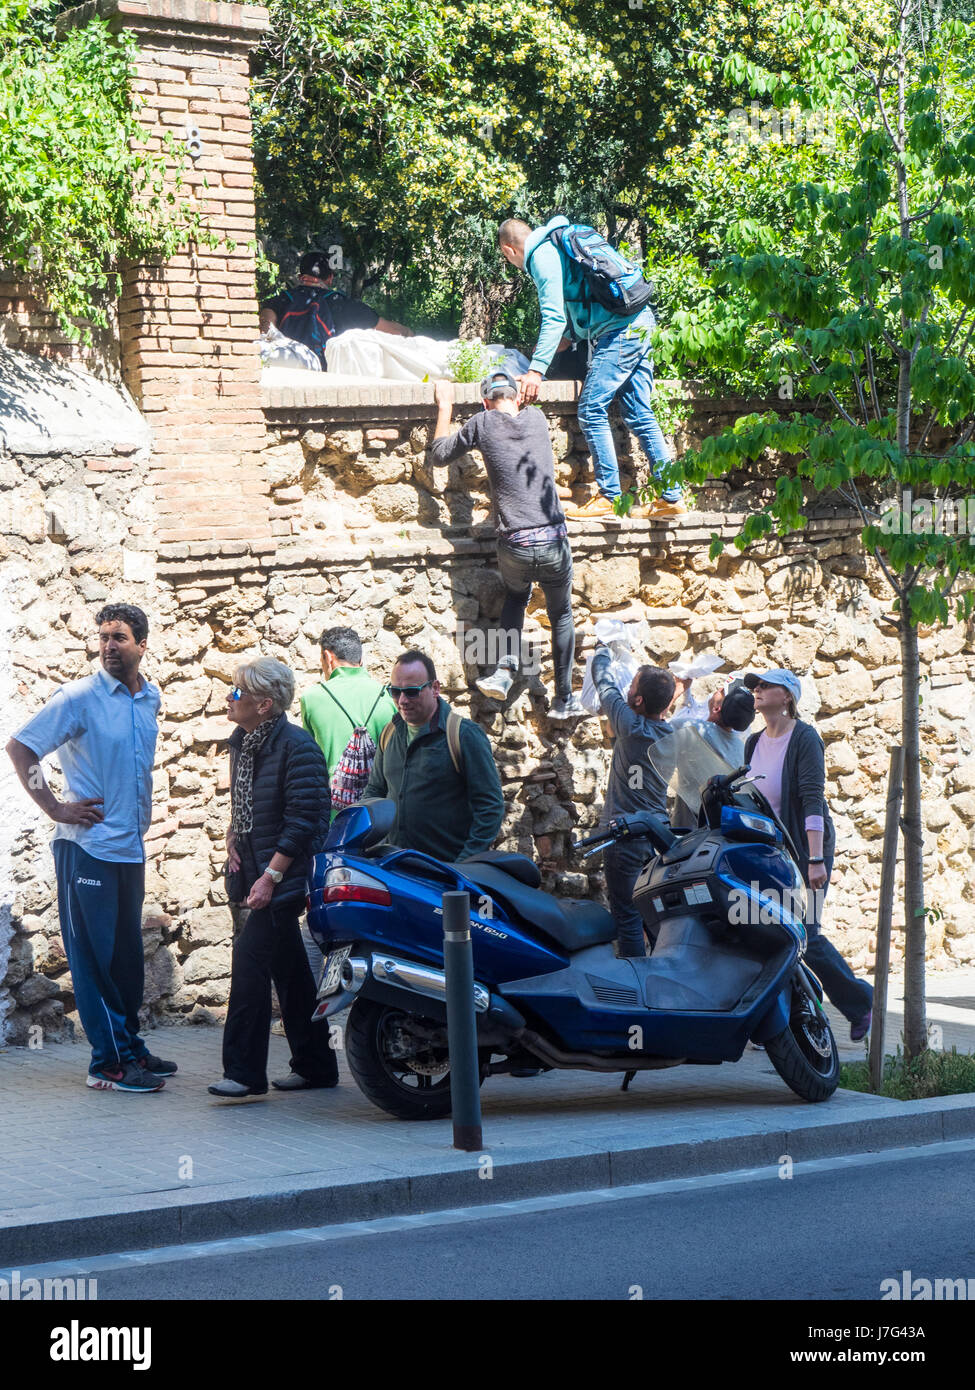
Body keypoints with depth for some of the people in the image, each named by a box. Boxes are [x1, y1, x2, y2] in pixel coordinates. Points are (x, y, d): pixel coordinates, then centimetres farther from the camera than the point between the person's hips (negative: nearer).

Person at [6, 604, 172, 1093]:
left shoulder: (150, 699, 11)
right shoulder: (79, 696, -10)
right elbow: (20, 747, -10)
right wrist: (55, 807, -13)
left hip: (131, 849, 7)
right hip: (87, 847, -7)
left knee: (128, 955, 13)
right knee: (96, 958, -4)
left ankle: (130, 1048, 22)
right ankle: (110, 1062, -2)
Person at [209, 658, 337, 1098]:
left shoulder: (298, 747, -15)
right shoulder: (241, 741, 12)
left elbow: (302, 819, -19)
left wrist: (271, 876, -21)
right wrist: (233, 839, 8)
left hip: (285, 876, -9)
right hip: (257, 873, 9)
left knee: (250, 959, -14)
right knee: (288, 969, 12)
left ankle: (244, 1072, -11)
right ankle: (315, 1066, 20)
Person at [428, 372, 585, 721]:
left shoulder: (483, 423, 0)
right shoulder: (537, 419, 8)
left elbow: (439, 454, 13)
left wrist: (444, 406, 23)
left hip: (513, 545, 0)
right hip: (553, 541, 1)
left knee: (516, 596, 30)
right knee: (561, 615, 20)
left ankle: (505, 669, 9)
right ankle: (564, 699, 24)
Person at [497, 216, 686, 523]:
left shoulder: (542, 257, -8)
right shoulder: (556, 247, 23)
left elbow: (555, 318, -17)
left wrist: (536, 370, -20)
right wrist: (565, 339, 39)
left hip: (618, 332, -10)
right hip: (639, 324, 10)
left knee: (592, 411, -7)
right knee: (639, 415, 9)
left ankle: (610, 498, -7)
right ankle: (671, 498, 8)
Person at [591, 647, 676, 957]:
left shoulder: (632, 727, -16)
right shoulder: (672, 736, 0)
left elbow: (605, 686, -2)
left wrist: (602, 652, 16)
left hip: (625, 836, -7)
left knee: (627, 917, -2)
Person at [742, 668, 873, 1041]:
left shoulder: (803, 738, -11)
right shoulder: (754, 743, 11)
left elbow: (813, 800, -18)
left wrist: (816, 860, -25)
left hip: (803, 847, -7)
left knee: (805, 936, -8)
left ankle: (861, 1001, 13)